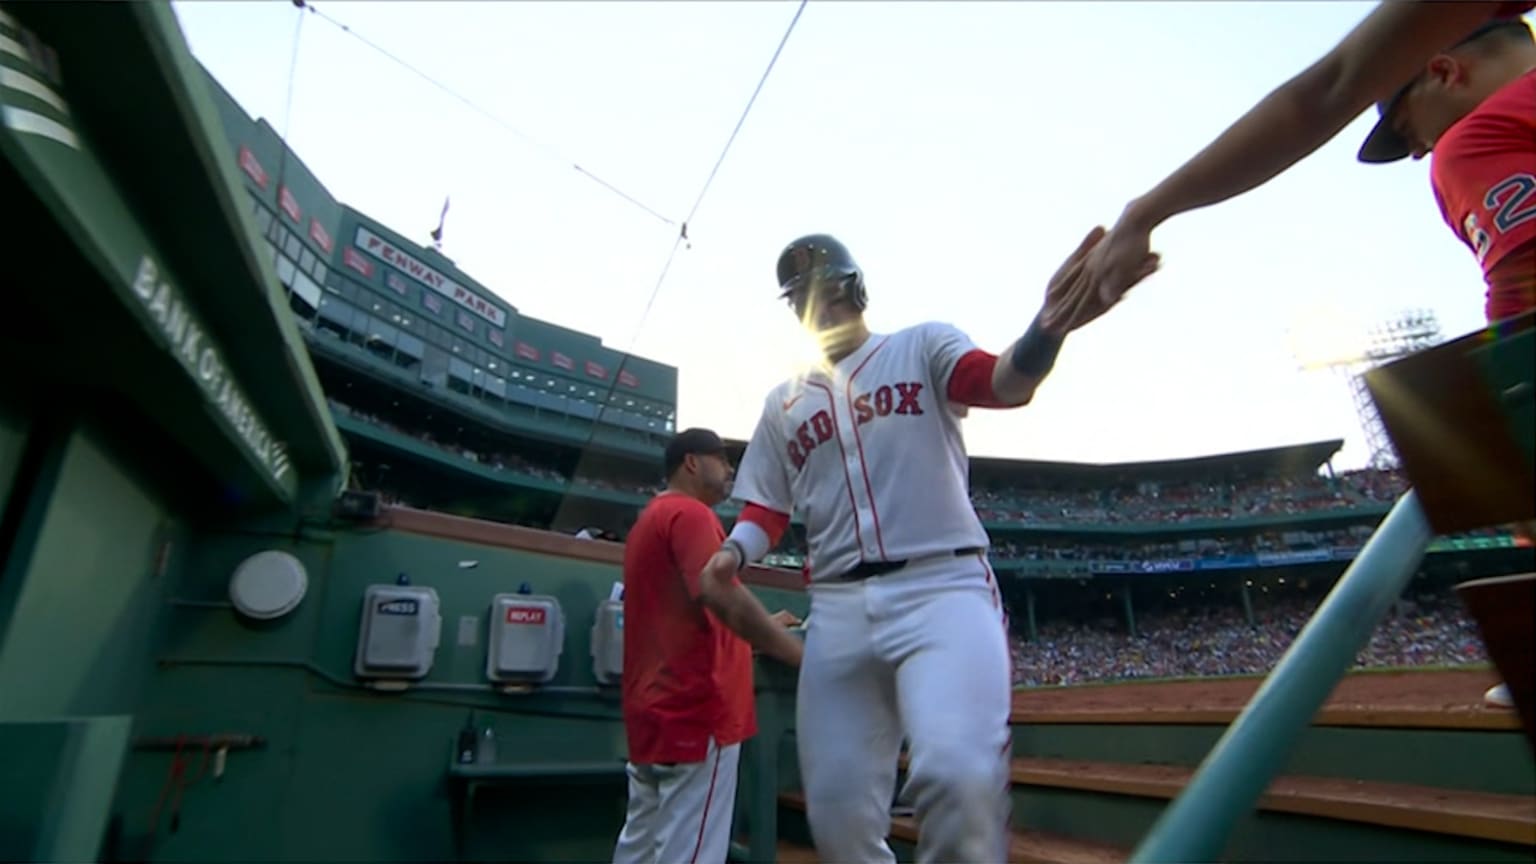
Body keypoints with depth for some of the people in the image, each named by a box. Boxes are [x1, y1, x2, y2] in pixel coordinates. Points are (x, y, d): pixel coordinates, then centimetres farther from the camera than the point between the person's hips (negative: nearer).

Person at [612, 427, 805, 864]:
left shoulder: (651, 518, 20)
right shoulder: (690, 513, -11)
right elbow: (721, 594, -27)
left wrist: (761, 628, 23)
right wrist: (802, 655, -21)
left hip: (657, 710, 10)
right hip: (695, 710, -10)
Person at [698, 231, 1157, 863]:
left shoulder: (922, 347, 8)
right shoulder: (783, 403, 18)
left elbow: (1005, 384, -12)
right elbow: (766, 509, 16)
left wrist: (1046, 330, -34)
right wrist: (732, 553, -7)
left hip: (942, 587, -3)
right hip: (836, 608, 4)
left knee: (958, 774, -26)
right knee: (837, 811, 5)